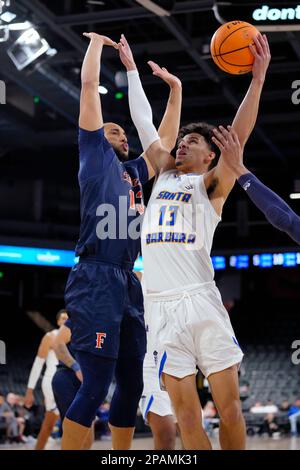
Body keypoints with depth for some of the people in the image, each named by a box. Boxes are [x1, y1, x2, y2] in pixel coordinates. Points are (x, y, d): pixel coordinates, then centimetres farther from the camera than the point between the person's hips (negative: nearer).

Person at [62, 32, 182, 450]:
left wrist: (175, 91, 35)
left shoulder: (133, 172, 26)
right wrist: (98, 41, 18)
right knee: (96, 384, -14)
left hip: (127, 282, 8)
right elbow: (90, 83, 7)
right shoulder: (94, 154, 9)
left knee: (131, 384, 8)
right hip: (96, 279, -8)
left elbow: (165, 142, 37)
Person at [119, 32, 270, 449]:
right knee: (186, 415, -1)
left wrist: (258, 78, -18)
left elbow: (238, 138, -8)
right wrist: (131, 67, 31)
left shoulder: (211, 184, 7)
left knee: (229, 407, -2)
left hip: (200, 300, -3)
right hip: (161, 306, 4)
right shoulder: (164, 176, 20)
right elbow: (143, 122, 26)